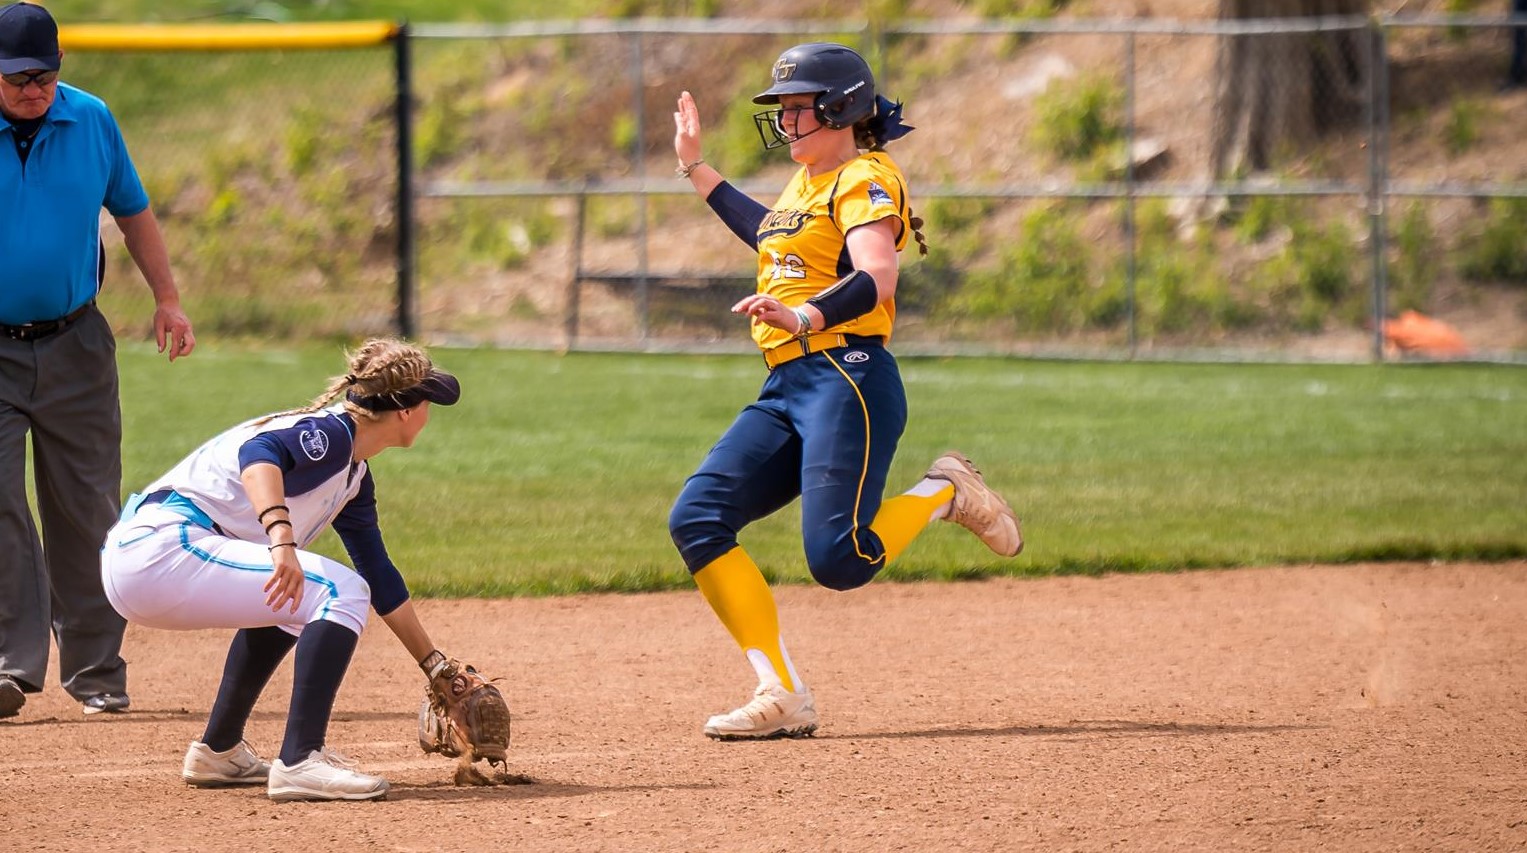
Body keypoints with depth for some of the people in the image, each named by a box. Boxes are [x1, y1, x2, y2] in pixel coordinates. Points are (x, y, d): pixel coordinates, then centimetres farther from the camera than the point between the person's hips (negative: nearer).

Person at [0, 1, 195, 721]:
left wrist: (166, 298, 13)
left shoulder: (92, 122, 2)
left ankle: (95, 672, 14)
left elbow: (131, 211, 15)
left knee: (87, 511, 6)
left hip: (75, 344, 3)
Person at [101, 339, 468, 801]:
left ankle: (218, 751, 29)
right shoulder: (329, 433, -9)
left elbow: (380, 578, 29)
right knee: (340, 592, -15)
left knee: (287, 599, 32)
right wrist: (281, 537, -46)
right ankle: (299, 762, -21)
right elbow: (258, 453, -31)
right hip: (160, 548, -11)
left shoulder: (353, 477, 20)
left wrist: (435, 664, 33)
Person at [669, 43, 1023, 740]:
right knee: (695, 520, -8)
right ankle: (783, 698, -11)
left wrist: (803, 317, -41)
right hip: (784, 391, 9)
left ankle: (945, 493, 8)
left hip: (847, 376, -9)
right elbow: (773, 238, 44)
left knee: (838, 560, -22)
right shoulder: (804, 185, 23)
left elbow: (876, 278, -23)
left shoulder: (865, 179, -6)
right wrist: (695, 169, 45)